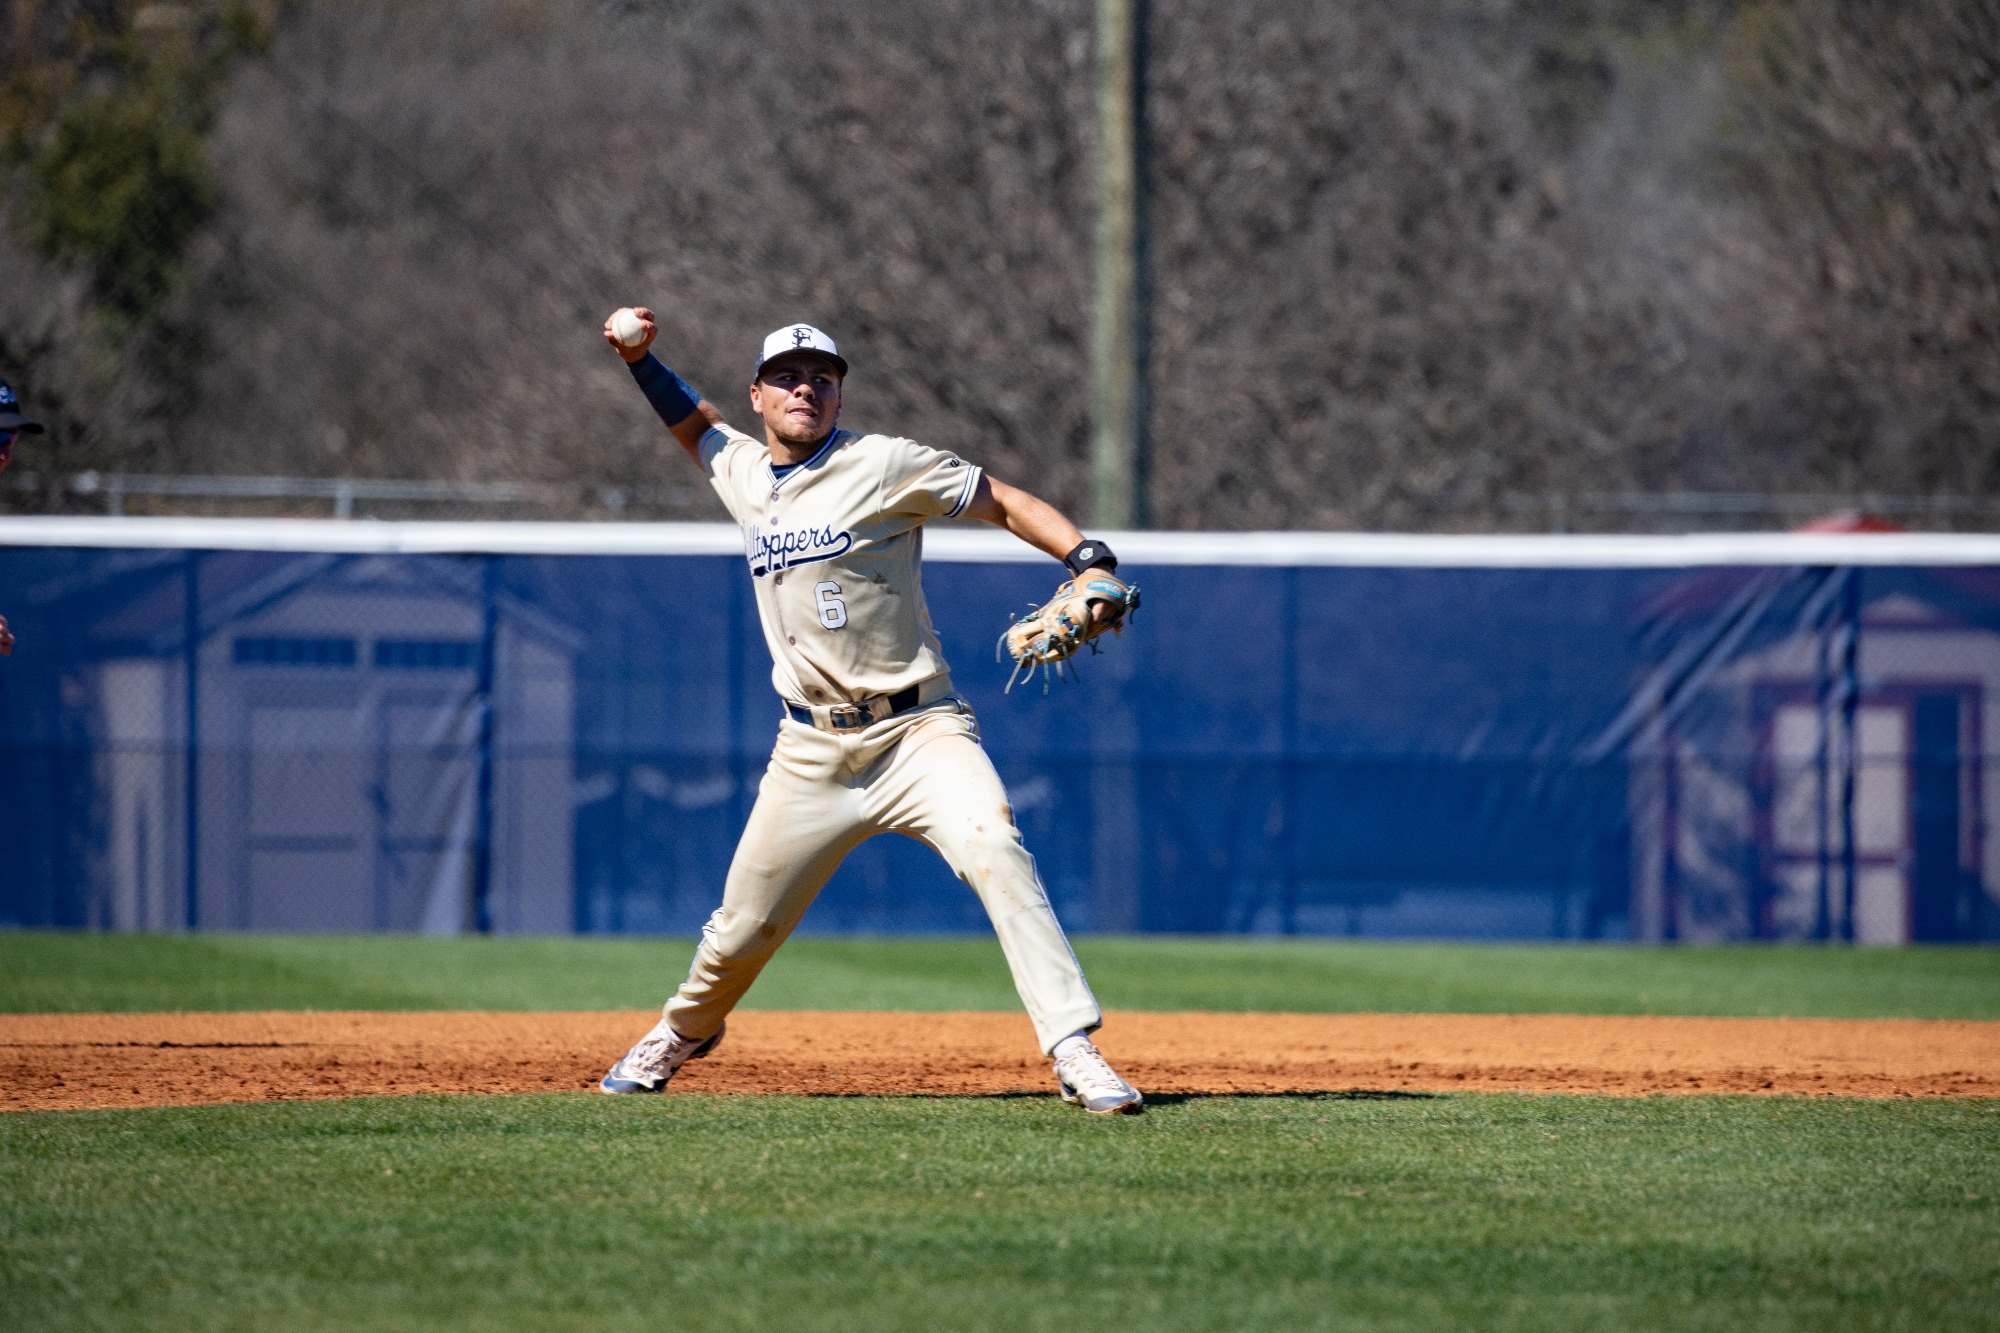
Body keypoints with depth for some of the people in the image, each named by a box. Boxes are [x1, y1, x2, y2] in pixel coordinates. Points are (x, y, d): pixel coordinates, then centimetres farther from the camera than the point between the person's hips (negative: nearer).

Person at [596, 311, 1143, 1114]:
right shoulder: (740, 474, 10)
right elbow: (694, 424, 32)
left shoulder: (882, 465, -6)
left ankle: (1075, 1054, -32)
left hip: (918, 731, -4)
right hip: (811, 753, 4)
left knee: (993, 849, -29)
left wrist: (1090, 561, -19)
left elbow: (1003, 502, -5)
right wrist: (640, 360, 15)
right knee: (743, 927, 9)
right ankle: (683, 1032, 41)